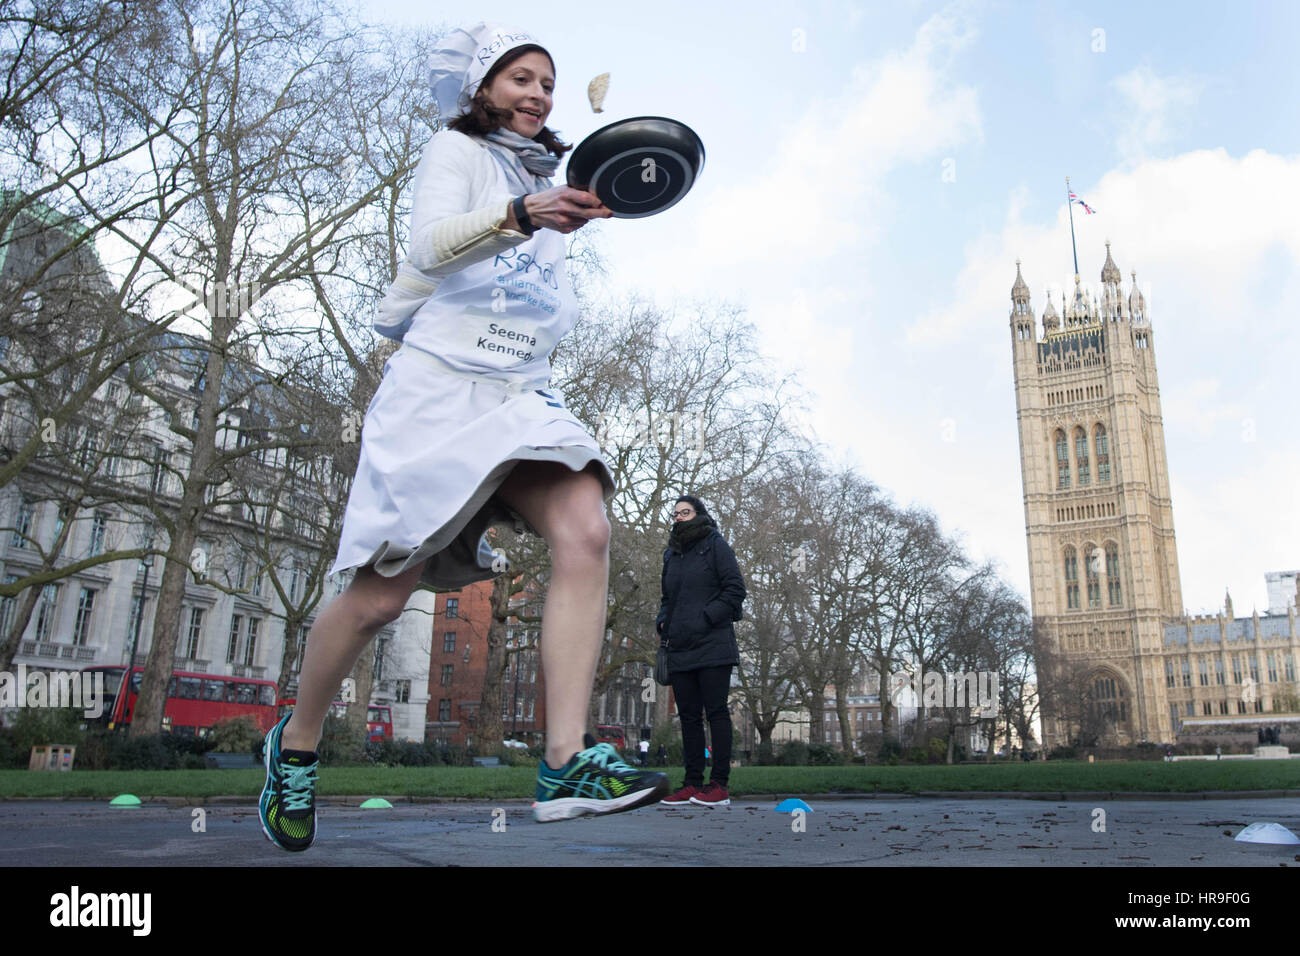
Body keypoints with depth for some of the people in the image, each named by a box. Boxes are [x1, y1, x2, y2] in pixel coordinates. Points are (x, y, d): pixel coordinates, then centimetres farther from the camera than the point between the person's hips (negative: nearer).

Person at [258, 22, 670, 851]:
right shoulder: (455, 152, 5)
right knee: (380, 597, -6)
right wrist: (522, 215, -32)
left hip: (524, 397, 6)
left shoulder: (539, 180, 26)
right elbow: (431, 246, -17)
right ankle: (296, 744, 21)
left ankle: (566, 764, -30)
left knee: (585, 531, -24)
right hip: (438, 390, -6)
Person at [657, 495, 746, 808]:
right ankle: (693, 784, 12)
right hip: (680, 650, 6)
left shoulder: (715, 545, 1)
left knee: (716, 711, -5)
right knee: (688, 715, 7)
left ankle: (719, 785, -2)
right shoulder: (671, 554, 19)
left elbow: (735, 589, -6)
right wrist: (662, 622, 8)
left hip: (712, 646, -6)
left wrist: (707, 617, -14)